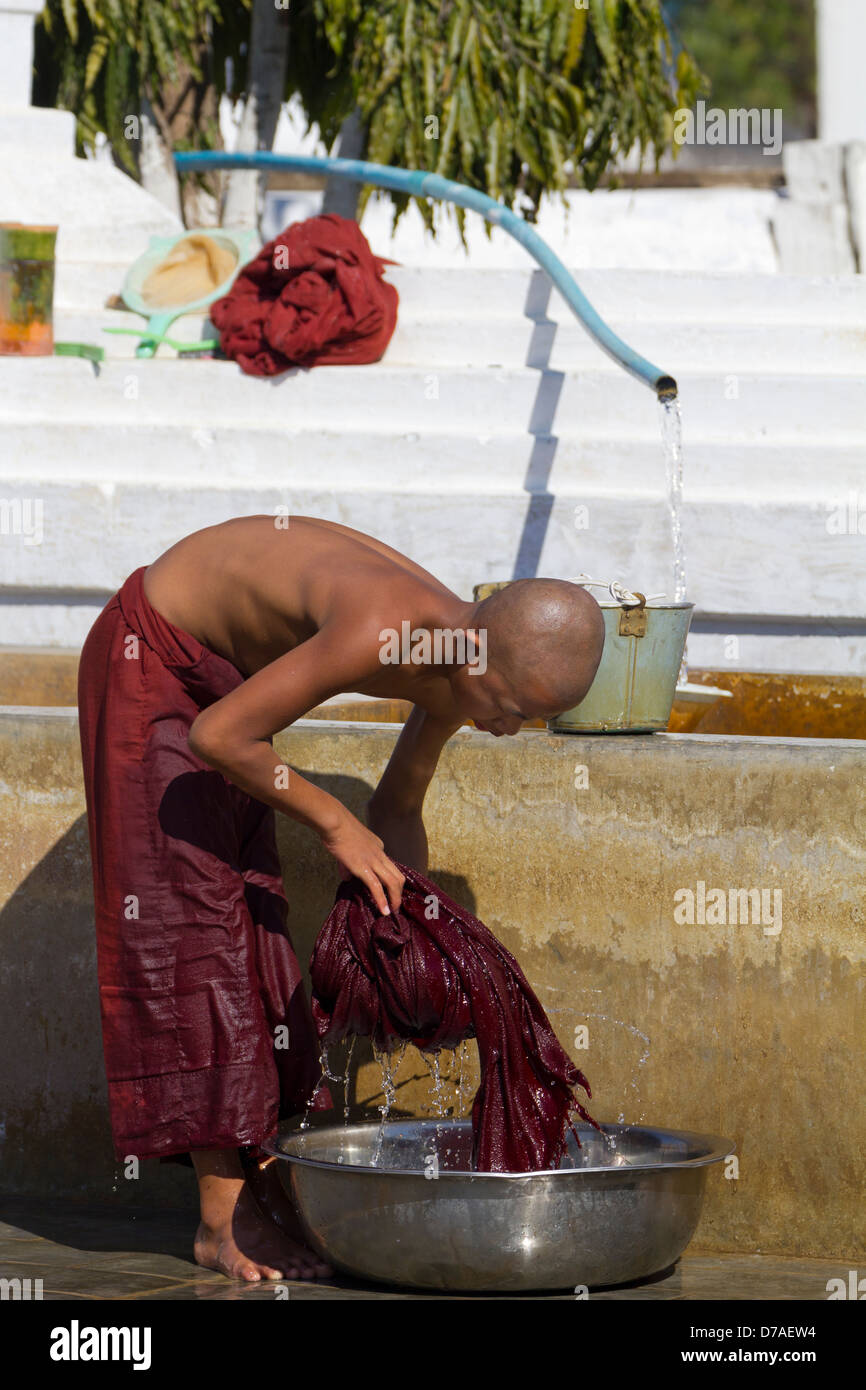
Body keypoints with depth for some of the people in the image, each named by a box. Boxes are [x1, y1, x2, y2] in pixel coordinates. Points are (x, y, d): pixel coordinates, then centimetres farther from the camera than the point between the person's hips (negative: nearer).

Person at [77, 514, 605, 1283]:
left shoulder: (453, 679, -10)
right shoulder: (376, 632, -38)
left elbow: (398, 808, 7)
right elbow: (217, 736, -33)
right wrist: (335, 823, -24)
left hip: (224, 671, 9)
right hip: (150, 657, -9)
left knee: (250, 913, 7)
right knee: (188, 913, -11)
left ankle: (259, 1179, 11)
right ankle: (223, 1219, -11)